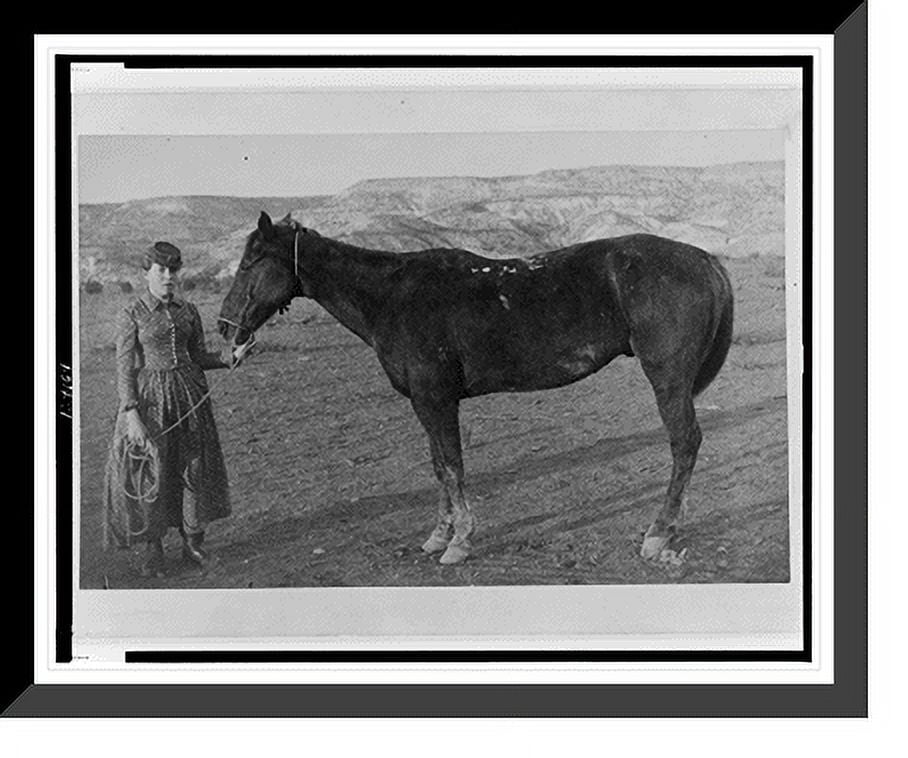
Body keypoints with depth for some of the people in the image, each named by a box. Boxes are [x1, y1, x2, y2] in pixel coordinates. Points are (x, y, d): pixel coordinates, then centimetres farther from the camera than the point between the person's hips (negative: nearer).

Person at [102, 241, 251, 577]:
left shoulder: (188, 311, 6)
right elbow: (125, 367, -8)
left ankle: (193, 542, 24)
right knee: (150, 475, 1)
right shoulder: (132, 313, -6)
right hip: (149, 397, -4)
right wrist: (132, 414, -16)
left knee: (196, 468, 7)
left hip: (189, 394, 4)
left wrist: (230, 359, -3)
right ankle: (153, 549, 18)